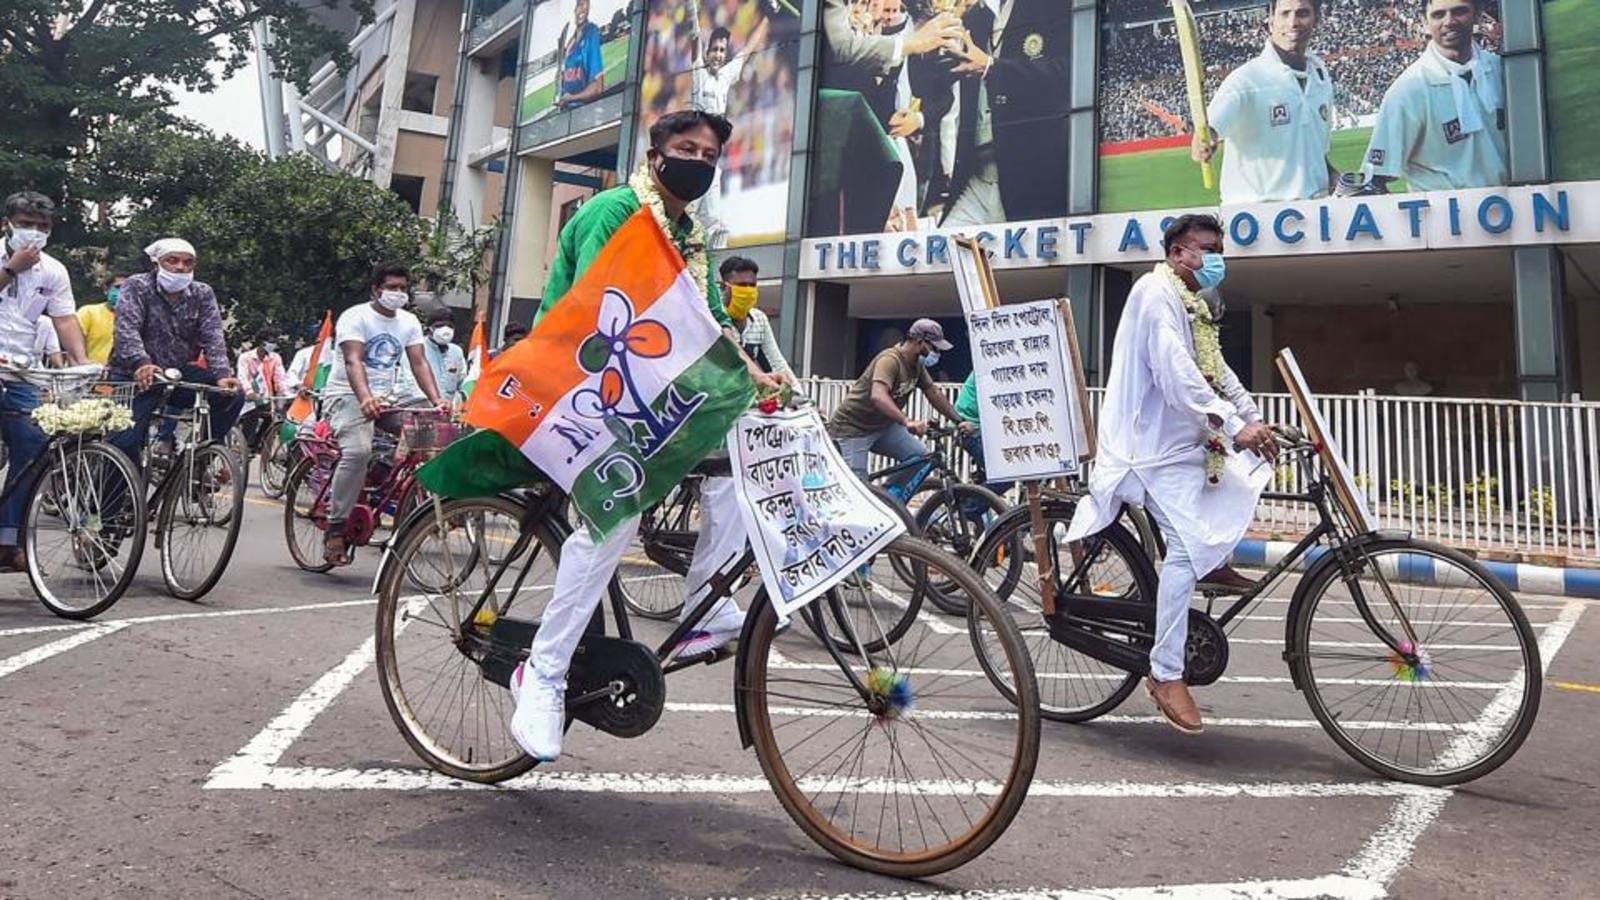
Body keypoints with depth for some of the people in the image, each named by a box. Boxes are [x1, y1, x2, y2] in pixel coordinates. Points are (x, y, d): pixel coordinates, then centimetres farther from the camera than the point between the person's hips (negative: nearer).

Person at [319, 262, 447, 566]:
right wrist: (365, 398, -43)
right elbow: (353, 361, -24)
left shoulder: (409, 322, 8)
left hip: (385, 398, 6)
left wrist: (436, 400, -21)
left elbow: (419, 363, -3)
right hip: (347, 395, -6)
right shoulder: (355, 317, -9)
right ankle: (335, 528, -20)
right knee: (357, 450, -31)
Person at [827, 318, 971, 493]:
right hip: (852, 428, -9)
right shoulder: (890, 360, -26)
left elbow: (935, 394, 11)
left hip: (882, 425, 9)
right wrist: (907, 422, -52)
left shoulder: (917, 364, 2)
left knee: (922, 457, -6)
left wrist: (958, 421, 4)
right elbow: (878, 396, -42)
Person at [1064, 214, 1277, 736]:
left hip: (1187, 439, 10)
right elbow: (1176, 373, -25)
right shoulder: (1156, 292, -13)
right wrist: (1234, 426, -29)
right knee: (1187, 547, -16)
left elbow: (1217, 371, 19)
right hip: (1158, 443, -10)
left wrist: (1255, 420, 7)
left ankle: (1215, 564, 18)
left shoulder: (1191, 305, 20)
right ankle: (1166, 674, -9)